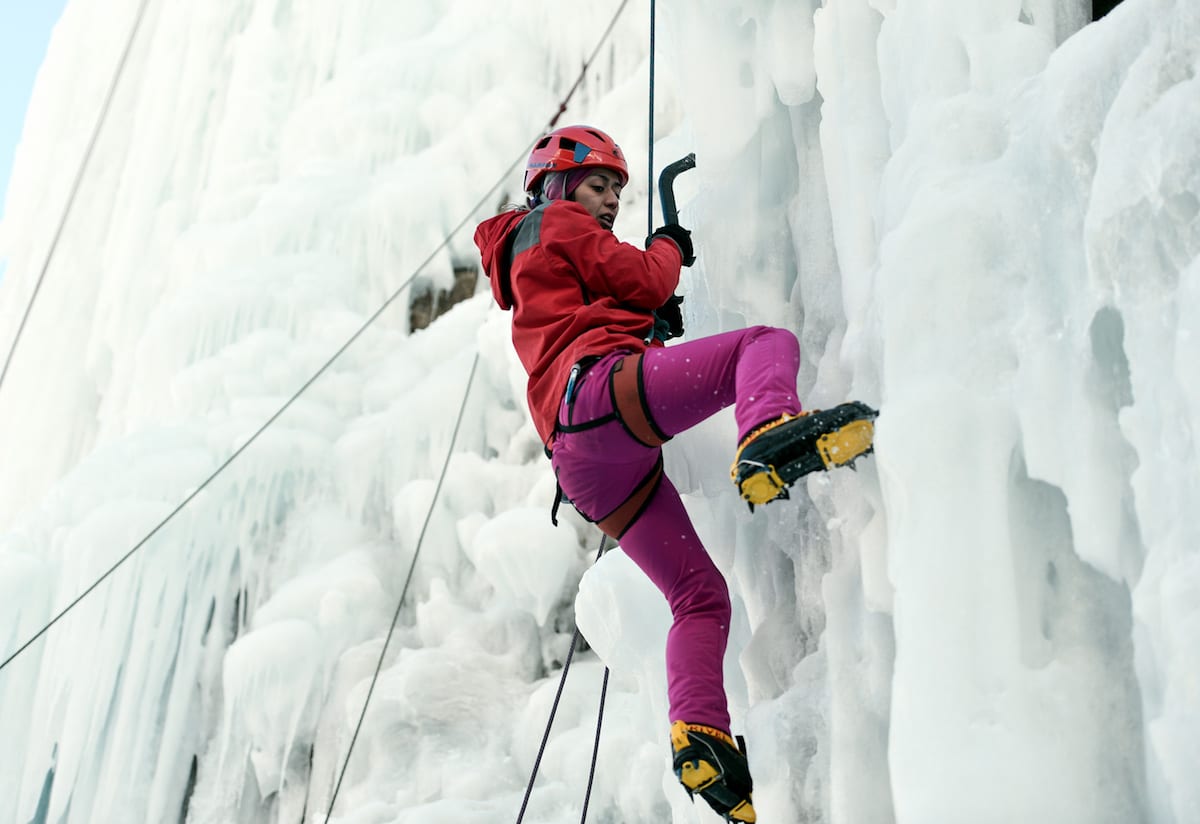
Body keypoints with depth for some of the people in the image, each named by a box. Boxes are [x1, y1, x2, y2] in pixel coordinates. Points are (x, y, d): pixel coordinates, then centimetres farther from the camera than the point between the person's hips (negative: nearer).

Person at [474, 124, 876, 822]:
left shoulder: (528, 269, 42)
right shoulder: (554, 223, 17)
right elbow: (644, 281, 7)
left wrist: (657, 314, 25)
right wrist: (668, 248, 26)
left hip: (584, 463, 8)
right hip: (602, 386, -8)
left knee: (700, 596, 6)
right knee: (768, 341, -12)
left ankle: (700, 736, -10)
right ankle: (768, 433, -44)